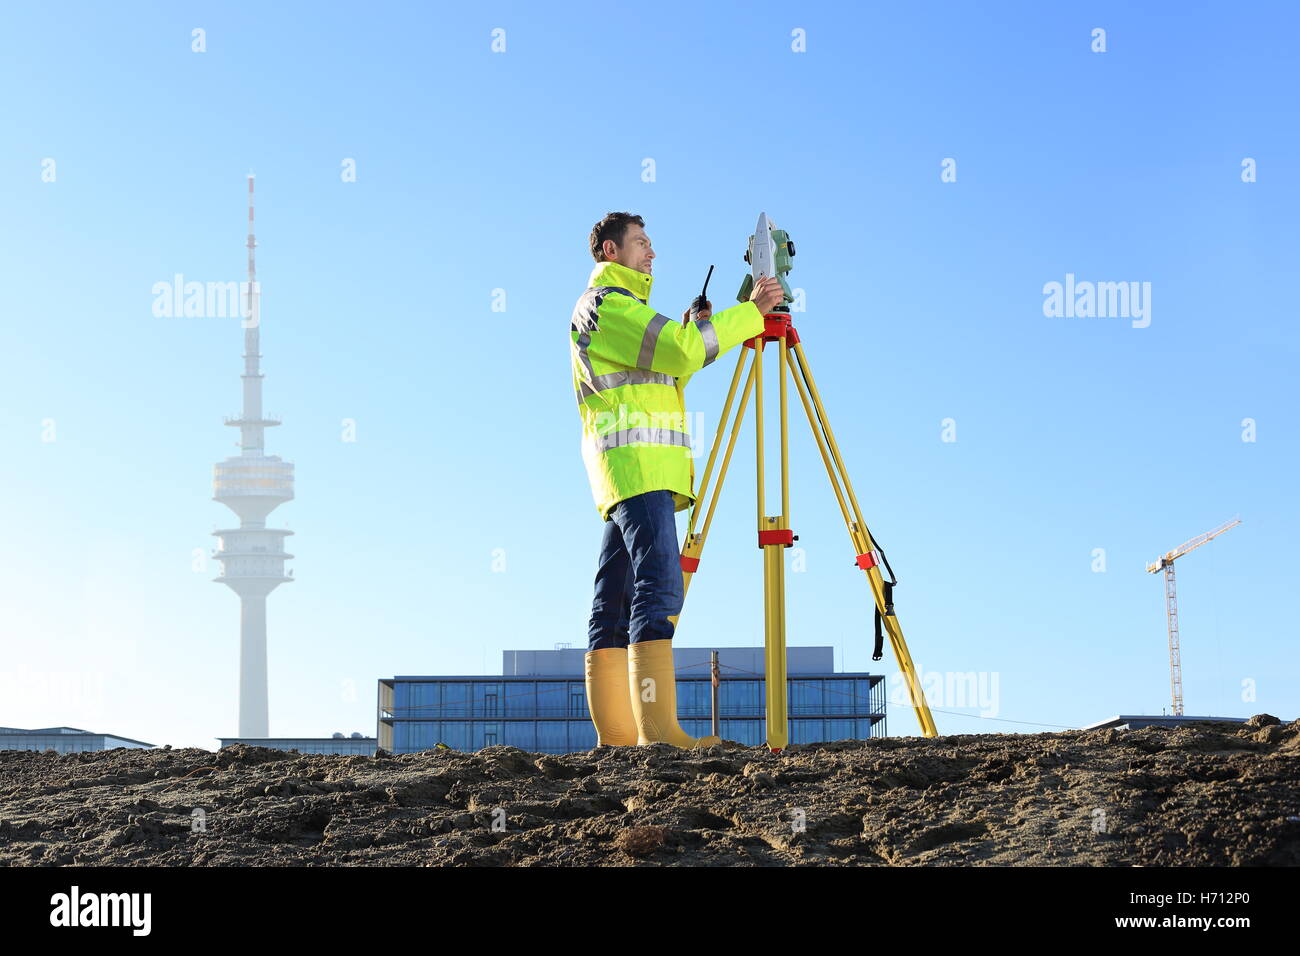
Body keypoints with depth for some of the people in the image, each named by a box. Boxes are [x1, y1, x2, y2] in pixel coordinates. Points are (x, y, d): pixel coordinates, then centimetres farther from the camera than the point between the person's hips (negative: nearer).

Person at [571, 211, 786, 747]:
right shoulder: (607, 303, -5)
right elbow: (679, 352, -16)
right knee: (659, 585, -20)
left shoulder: (618, 306, 28)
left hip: (634, 471, 11)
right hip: (637, 462, -11)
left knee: (616, 597, 5)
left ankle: (615, 731, 4)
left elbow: (665, 372, 28)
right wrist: (749, 312, -11)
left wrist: (690, 332, 14)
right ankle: (659, 725, -29)